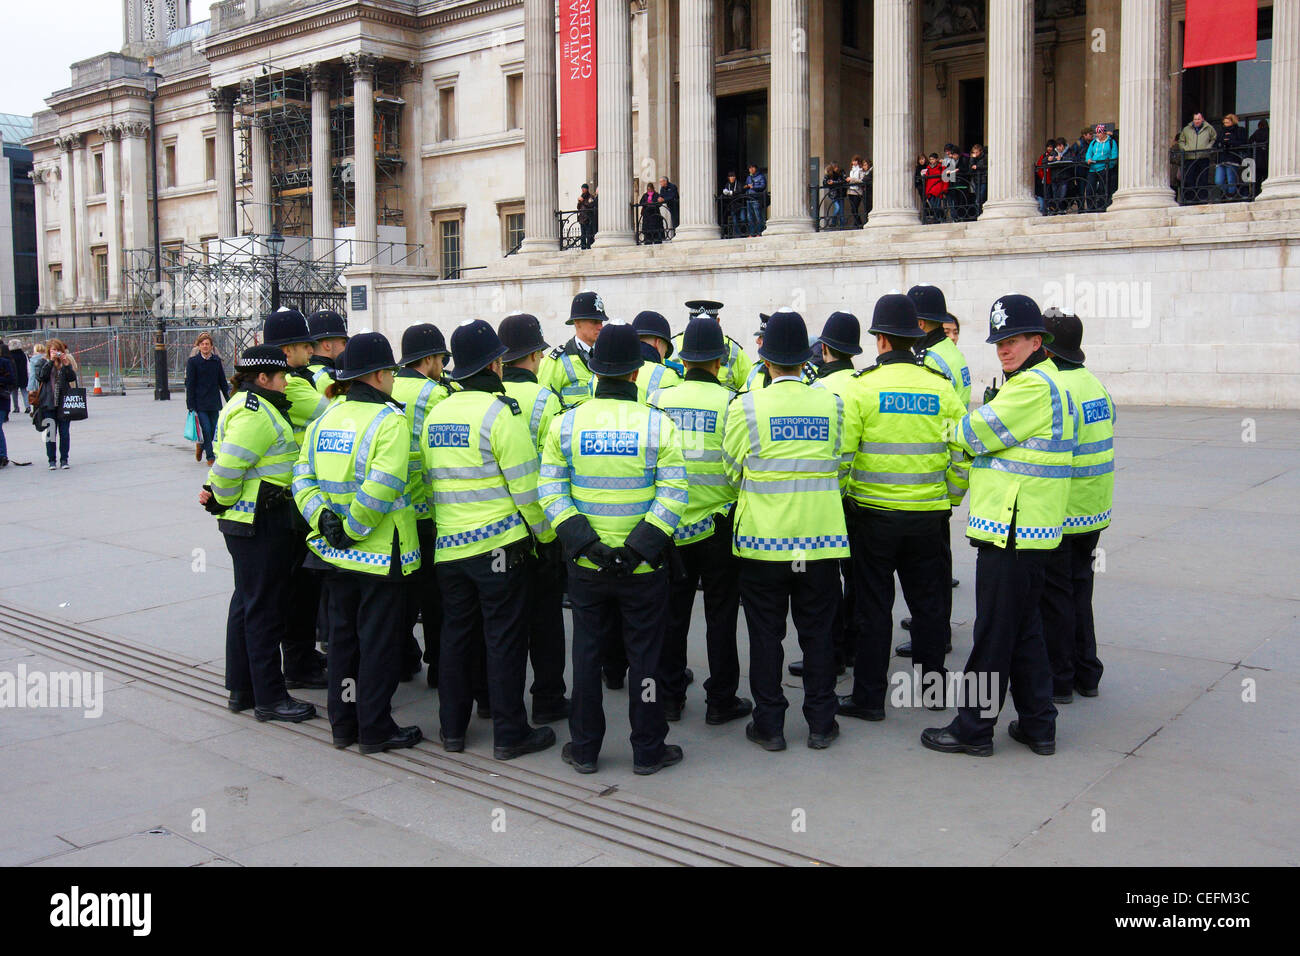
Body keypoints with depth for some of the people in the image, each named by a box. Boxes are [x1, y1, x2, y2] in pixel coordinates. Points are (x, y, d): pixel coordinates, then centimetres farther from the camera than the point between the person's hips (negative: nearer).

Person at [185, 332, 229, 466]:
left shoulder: (216, 360, 8)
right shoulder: (192, 361, -2)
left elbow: (222, 382, 14)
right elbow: (189, 385, -3)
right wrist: (191, 406, -8)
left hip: (214, 403, 4)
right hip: (199, 403, -4)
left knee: (213, 430, 7)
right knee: (206, 429, -11)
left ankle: (201, 445, 35)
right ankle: (210, 457, 2)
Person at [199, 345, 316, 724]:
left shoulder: (250, 406, 16)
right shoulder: (256, 413, -18)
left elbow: (228, 465, 18)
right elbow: (229, 466, -23)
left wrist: (219, 497, 5)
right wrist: (223, 501, -8)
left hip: (248, 522, 11)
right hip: (260, 523, -11)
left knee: (247, 602, 16)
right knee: (265, 608, -4)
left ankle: (241, 689, 27)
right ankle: (270, 698, 4)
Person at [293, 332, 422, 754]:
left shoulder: (325, 418, 7)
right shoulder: (390, 421, -15)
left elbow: (303, 475, 2)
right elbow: (382, 486, -24)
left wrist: (322, 518, -6)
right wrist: (353, 529, -15)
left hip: (334, 553, 7)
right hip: (382, 553, -7)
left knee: (342, 635, 16)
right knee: (378, 640, 4)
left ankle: (342, 723, 27)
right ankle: (375, 730, 13)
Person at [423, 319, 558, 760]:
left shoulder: (437, 413, 9)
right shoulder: (501, 412, -13)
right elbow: (526, 485, -14)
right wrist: (547, 533, -3)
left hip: (448, 546, 7)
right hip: (498, 544, -6)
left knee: (456, 635, 15)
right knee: (504, 639, 2)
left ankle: (452, 729, 23)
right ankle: (509, 734, 10)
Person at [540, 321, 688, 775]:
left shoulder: (565, 424, -4)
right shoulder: (658, 424, -10)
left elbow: (551, 490, -6)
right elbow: (672, 495, -14)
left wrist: (581, 538, -8)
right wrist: (639, 546, -13)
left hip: (585, 565, 2)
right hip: (645, 568, -2)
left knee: (587, 652, 15)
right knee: (644, 654, 10)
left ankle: (584, 749, 25)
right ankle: (647, 751, 21)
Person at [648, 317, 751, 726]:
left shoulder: (658, 399, -4)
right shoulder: (730, 402, -12)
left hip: (668, 523, 3)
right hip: (717, 522, -3)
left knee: (672, 613, 14)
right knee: (720, 614, 9)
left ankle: (669, 696, 23)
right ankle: (721, 700, 17)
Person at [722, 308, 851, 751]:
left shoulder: (746, 407, -8)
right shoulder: (833, 404, -1)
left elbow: (731, 472, 1)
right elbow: (843, 469, 8)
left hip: (763, 538, -2)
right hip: (821, 536, 2)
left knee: (766, 634, 9)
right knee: (817, 632, 12)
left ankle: (769, 724, 16)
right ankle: (821, 723, 20)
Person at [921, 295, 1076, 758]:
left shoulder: (1034, 385, -16)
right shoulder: (1039, 381, 19)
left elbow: (977, 434, -15)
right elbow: (995, 440, 21)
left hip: (1012, 529, -10)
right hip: (1020, 527, 10)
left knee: (993, 632, -1)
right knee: (1025, 630, 16)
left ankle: (973, 728, 9)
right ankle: (1038, 726, 24)